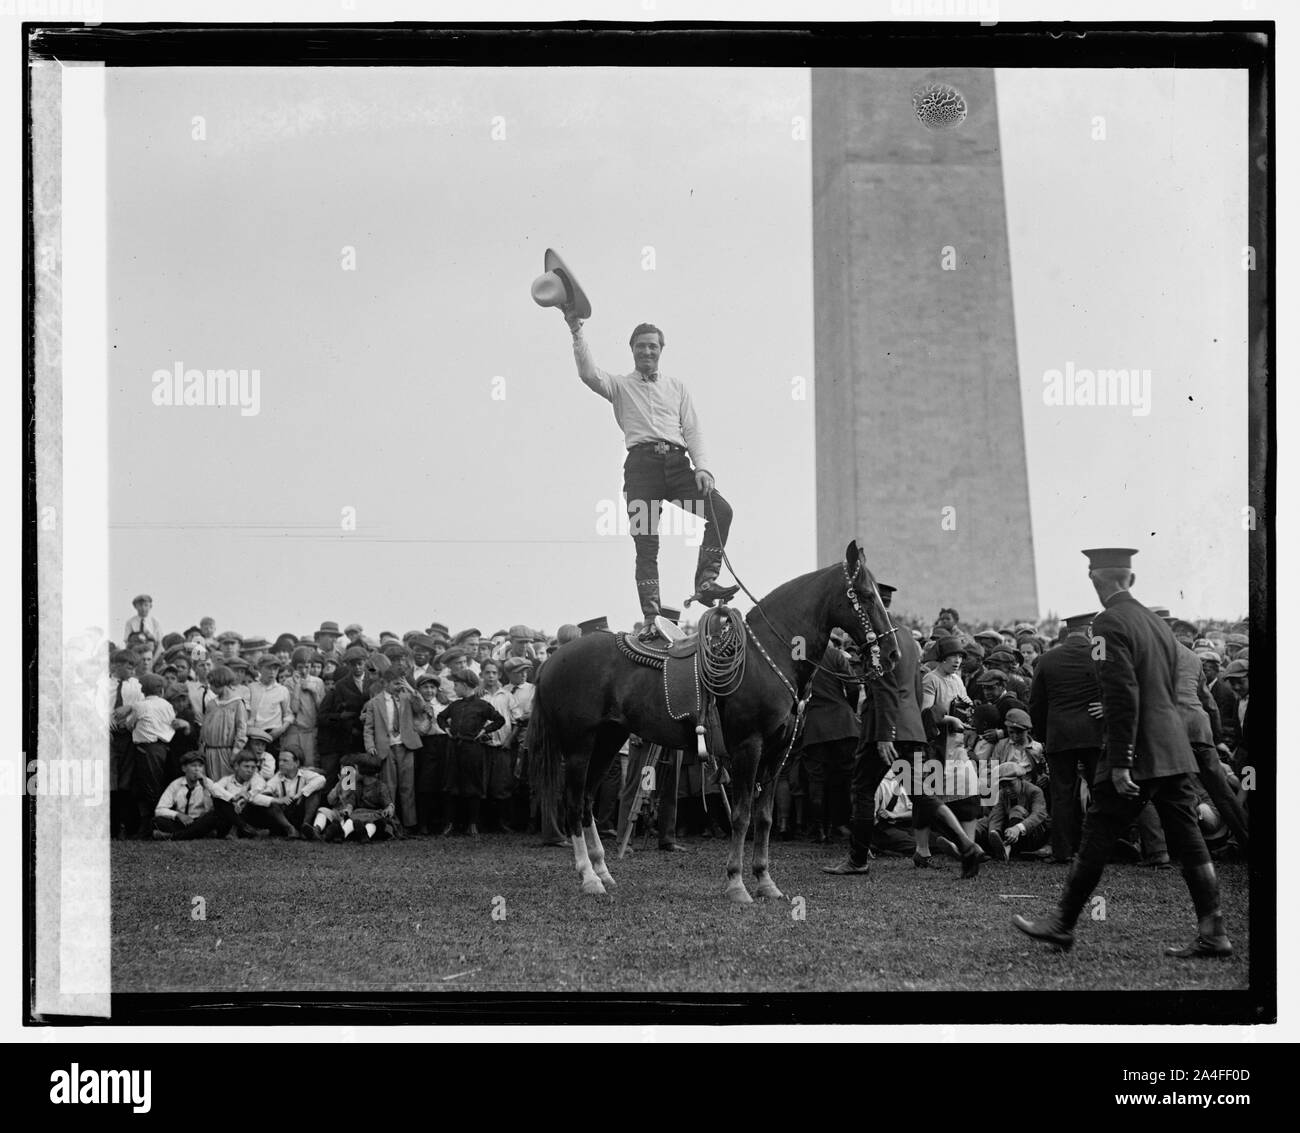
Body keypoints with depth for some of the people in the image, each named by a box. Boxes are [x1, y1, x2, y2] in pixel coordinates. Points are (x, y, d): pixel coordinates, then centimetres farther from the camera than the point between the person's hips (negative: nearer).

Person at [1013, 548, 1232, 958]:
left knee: (1096, 840, 3)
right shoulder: (1157, 622, 14)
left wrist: (1120, 763, -19)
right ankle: (1213, 934, 4)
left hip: (1139, 755, -8)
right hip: (1176, 752, 8)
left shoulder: (1109, 624, -12)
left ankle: (1062, 926, 13)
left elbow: (1123, 695, -20)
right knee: (1188, 840, 7)